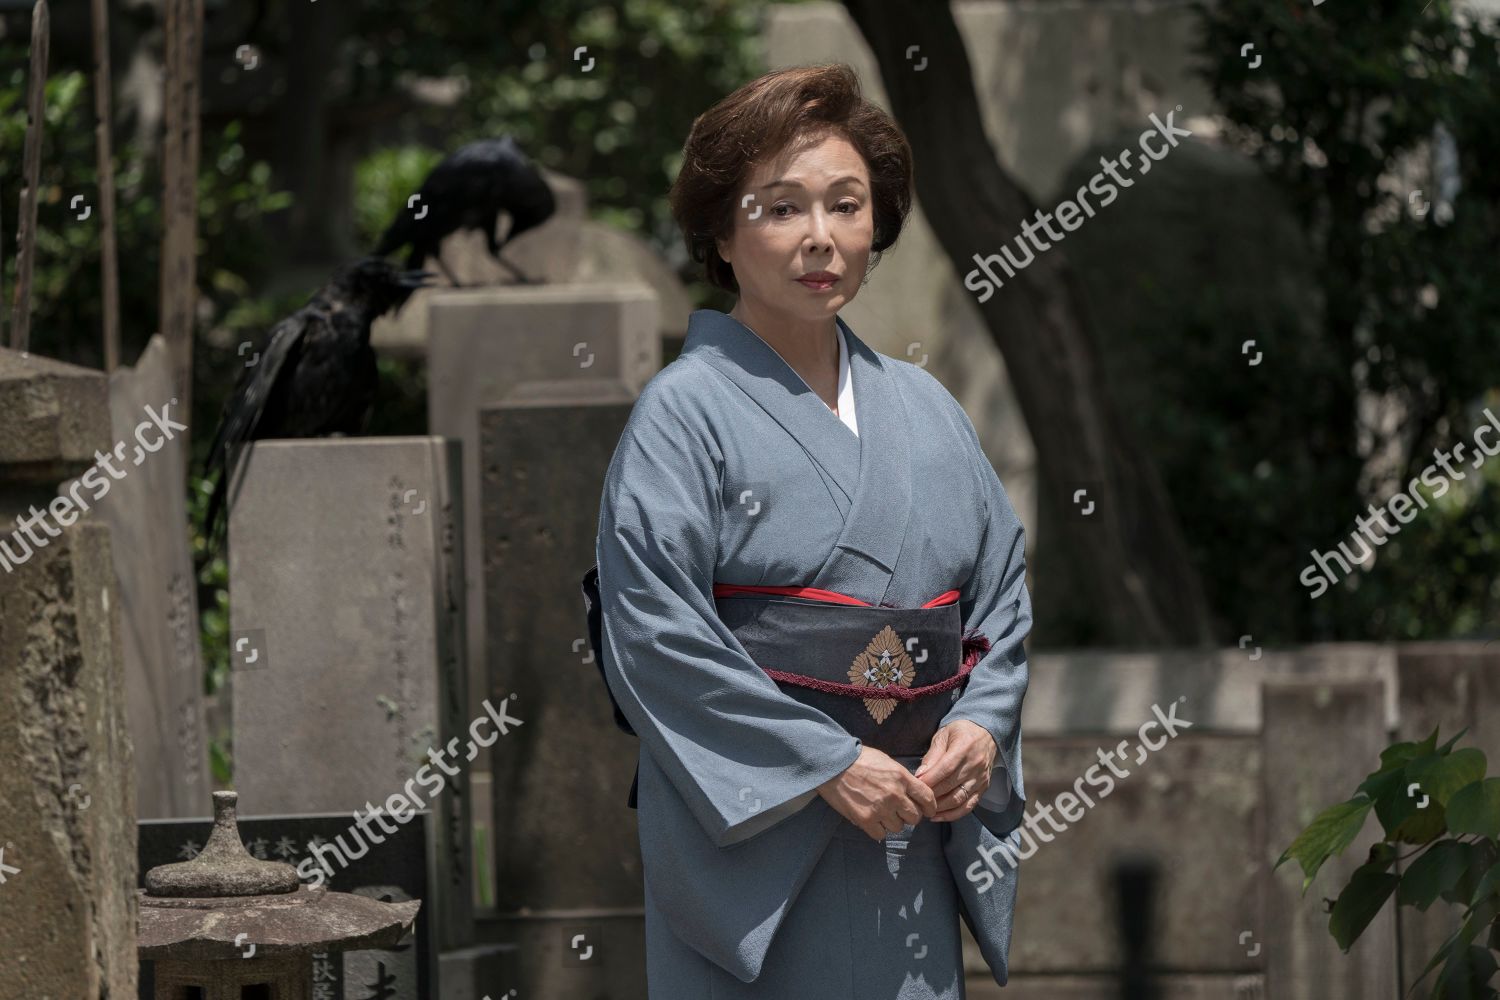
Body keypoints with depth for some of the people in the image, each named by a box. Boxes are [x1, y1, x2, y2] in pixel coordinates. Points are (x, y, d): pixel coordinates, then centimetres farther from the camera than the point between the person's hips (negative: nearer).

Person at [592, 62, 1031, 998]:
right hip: (754, 836, -5)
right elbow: (654, 638, -14)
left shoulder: (924, 410, 13)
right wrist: (826, 765, -17)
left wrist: (981, 724, -4)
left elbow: (1004, 589, 16)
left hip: (913, 848, 5)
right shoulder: (686, 412, -6)